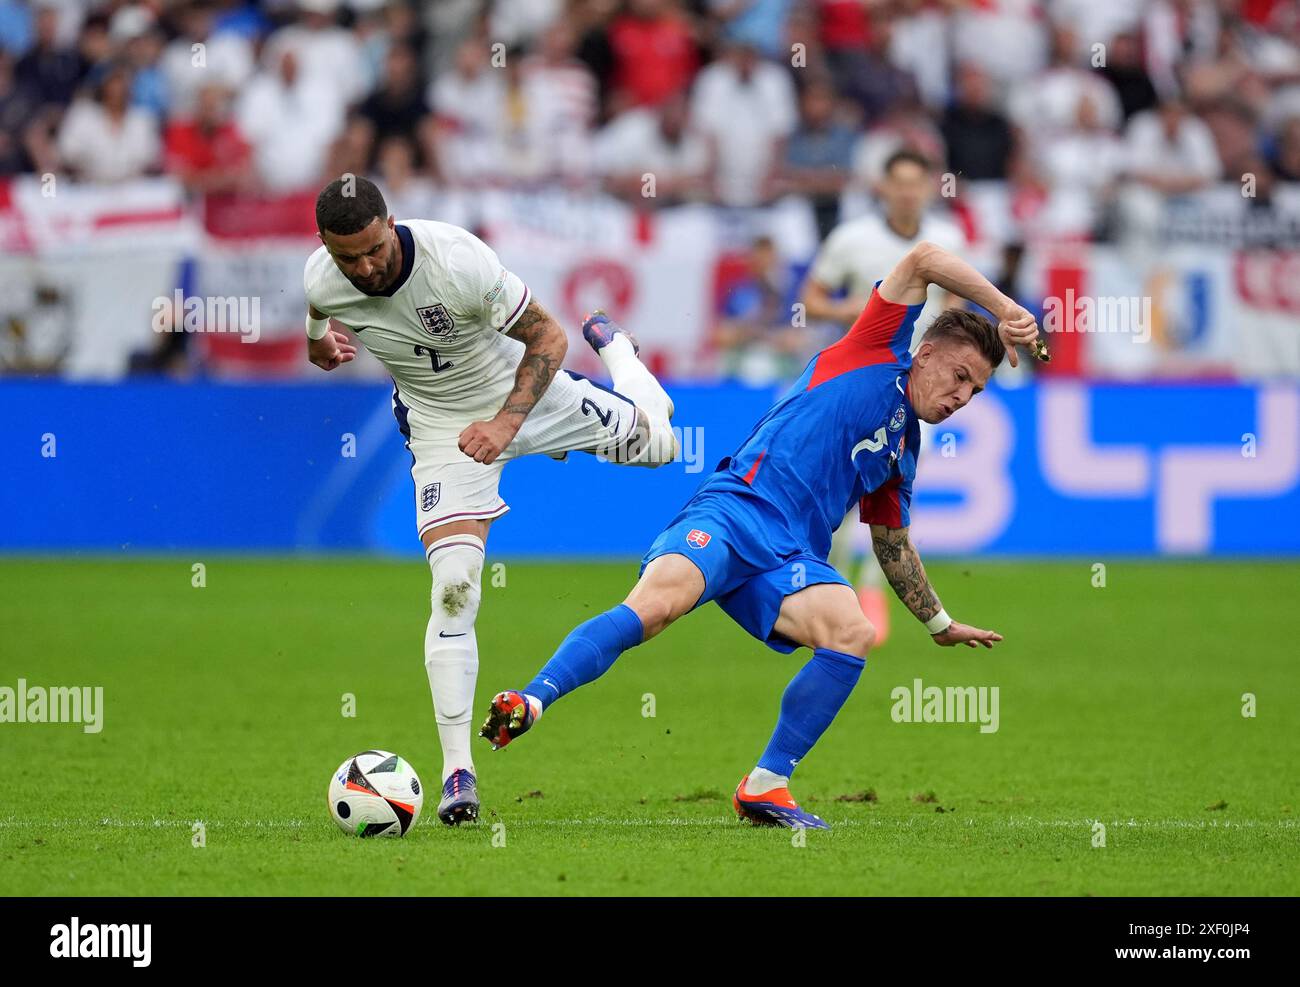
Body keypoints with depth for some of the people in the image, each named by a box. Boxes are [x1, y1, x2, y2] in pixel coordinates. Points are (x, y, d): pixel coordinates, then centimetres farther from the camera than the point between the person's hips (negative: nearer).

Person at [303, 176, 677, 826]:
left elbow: (547, 336, -25)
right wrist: (318, 338, 20)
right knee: (454, 588, -17)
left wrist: (505, 423, -33)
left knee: (656, 442, 17)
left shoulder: (456, 259, -35)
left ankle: (614, 347, 52)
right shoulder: (319, 281, -23)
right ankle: (457, 769, -11)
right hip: (439, 425, 1)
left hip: (520, 388, -1)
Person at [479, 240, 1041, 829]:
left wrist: (940, 624, 47)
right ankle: (528, 704, -37)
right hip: (734, 510, -6)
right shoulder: (876, 353, 12)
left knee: (854, 633, -24)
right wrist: (1004, 310, 2)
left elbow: (892, 545, 42)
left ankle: (765, 786, -17)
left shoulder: (902, 454, 29)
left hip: (792, 558, 6)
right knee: (658, 602, -34)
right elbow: (922, 260, 2)